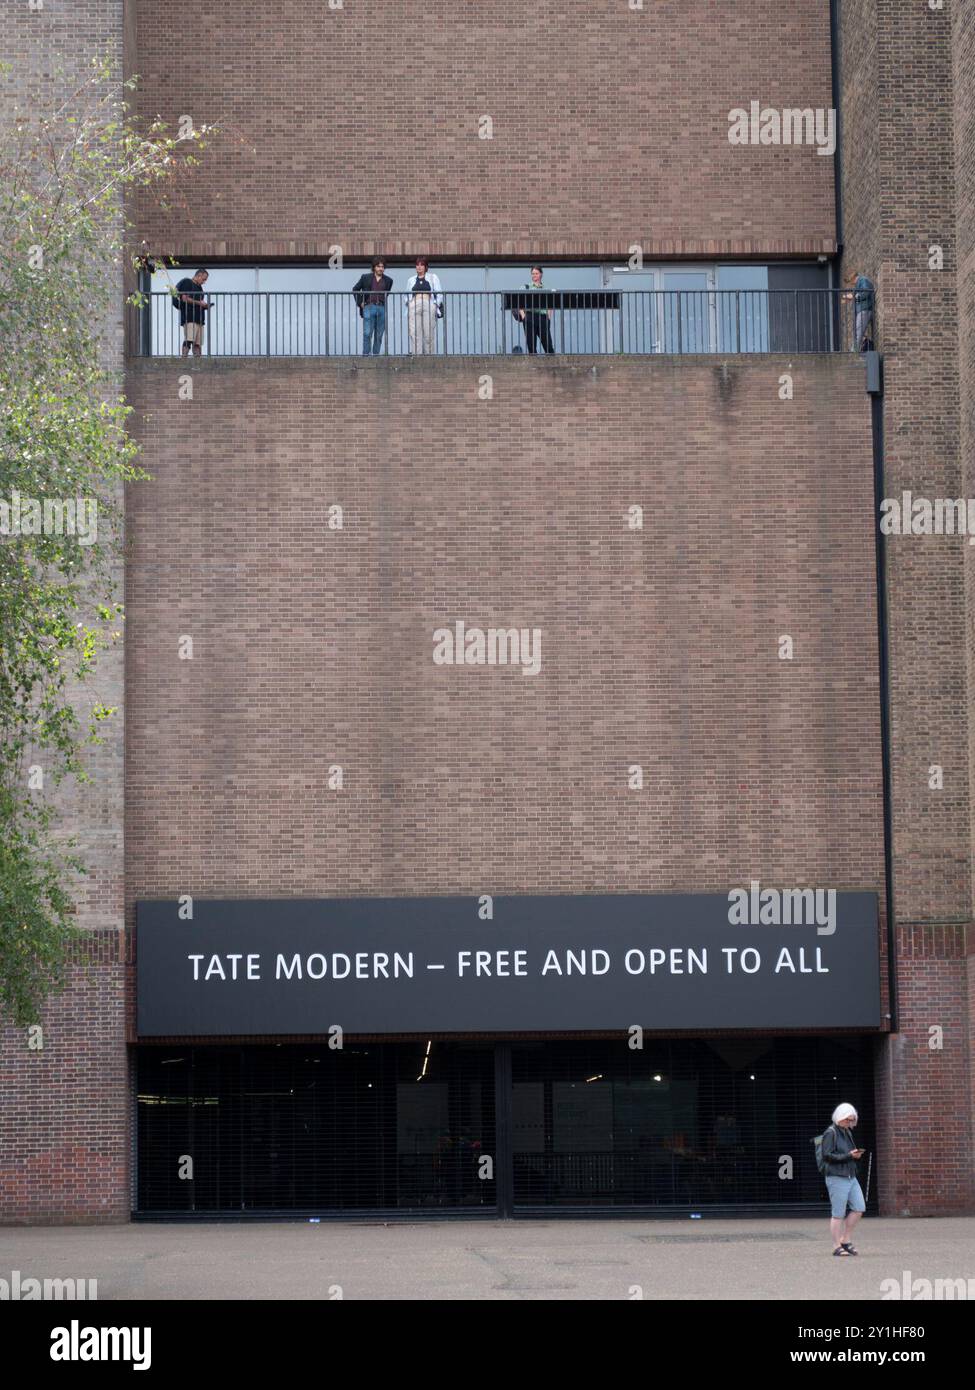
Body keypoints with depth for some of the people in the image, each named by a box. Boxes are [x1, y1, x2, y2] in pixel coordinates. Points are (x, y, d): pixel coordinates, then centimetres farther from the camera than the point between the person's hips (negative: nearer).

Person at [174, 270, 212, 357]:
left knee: (198, 343, 2)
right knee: (188, 340, -19)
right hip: (189, 318, -8)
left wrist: (204, 306, 9)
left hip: (199, 319, 8)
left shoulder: (199, 287, 25)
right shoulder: (187, 283, 0)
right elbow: (185, 298, -12)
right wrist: (199, 303, -10)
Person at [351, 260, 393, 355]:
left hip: (382, 308, 2)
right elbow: (355, 289, 12)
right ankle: (365, 355, -6)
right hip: (369, 307, -2)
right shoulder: (365, 278, 5)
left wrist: (382, 302, 11)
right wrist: (360, 302, 4)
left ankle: (376, 356, 11)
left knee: (379, 335, 4)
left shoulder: (388, 280, 9)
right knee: (367, 334, -10)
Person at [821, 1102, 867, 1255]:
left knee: (859, 1208, 2)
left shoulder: (847, 1132, 17)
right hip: (836, 1178, -8)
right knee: (838, 1214, -4)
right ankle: (837, 1247, 2)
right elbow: (827, 1155, -17)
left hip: (851, 1177, 8)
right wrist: (849, 1155, -20)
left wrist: (856, 1155, 3)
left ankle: (845, 1240, 13)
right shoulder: (830, 1133, -9)